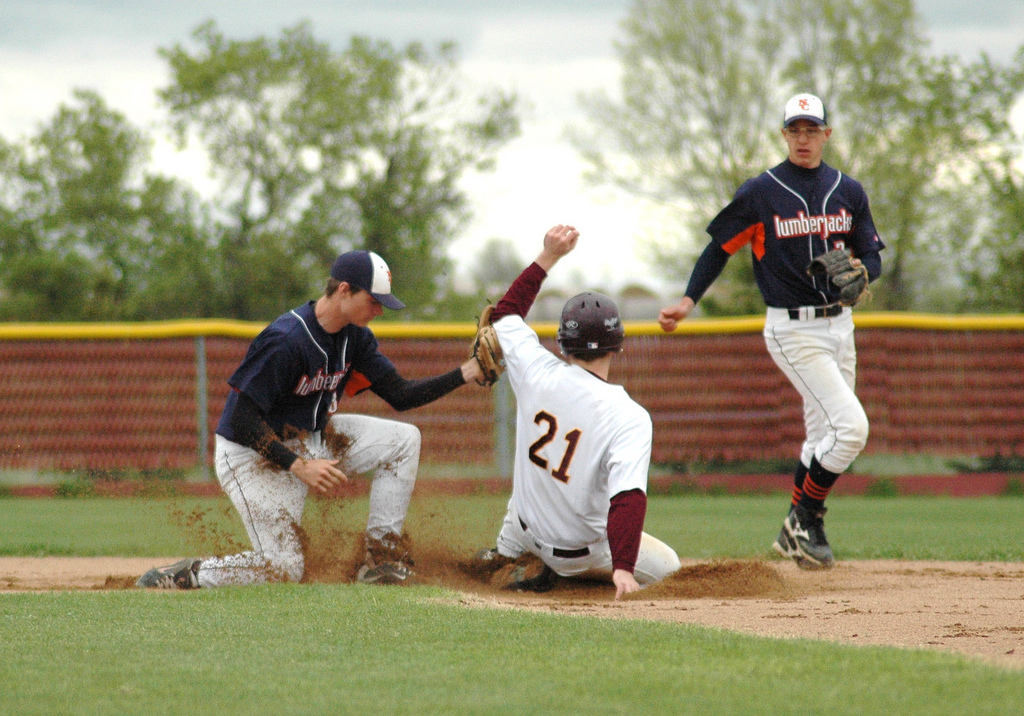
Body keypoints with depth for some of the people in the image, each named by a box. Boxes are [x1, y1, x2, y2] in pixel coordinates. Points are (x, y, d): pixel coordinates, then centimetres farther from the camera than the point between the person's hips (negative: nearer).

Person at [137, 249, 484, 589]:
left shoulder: (355, 336, -2)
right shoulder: (285, 341, -28)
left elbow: (399, 394, 0)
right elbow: (243, 421, -28)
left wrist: (463, 374, -11)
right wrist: (299, 467, -33)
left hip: (311, 439, 8)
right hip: (253, 455, -8)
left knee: (403, 440, -6)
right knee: (283, 569, -13)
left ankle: (382, 560, -2)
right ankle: (182, 576, 5)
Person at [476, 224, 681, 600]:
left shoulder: (538, 374, -15)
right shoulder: (630, 418, -27)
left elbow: (506, 313, 3)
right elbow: (627, 495, -37)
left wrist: (548, 257, 5)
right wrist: (622, 569, -41)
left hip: (529, 528, 5)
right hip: (584, 549, -5)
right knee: (667, 566, 16)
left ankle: (505, 552, 38)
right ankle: (561, 572, -1)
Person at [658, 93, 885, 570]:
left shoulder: (848, 192, 7)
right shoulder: (761, 193, -6)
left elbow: (873, 256, 9)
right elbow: (720, 247, -1)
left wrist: (859, 270, -15)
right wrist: (689, 300, -11)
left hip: (839, 324, 6)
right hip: (792, 330, -6)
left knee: (823, 438, 12)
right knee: (850, 426, -17)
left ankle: (795, 535, 26)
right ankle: (806, 519, -2)